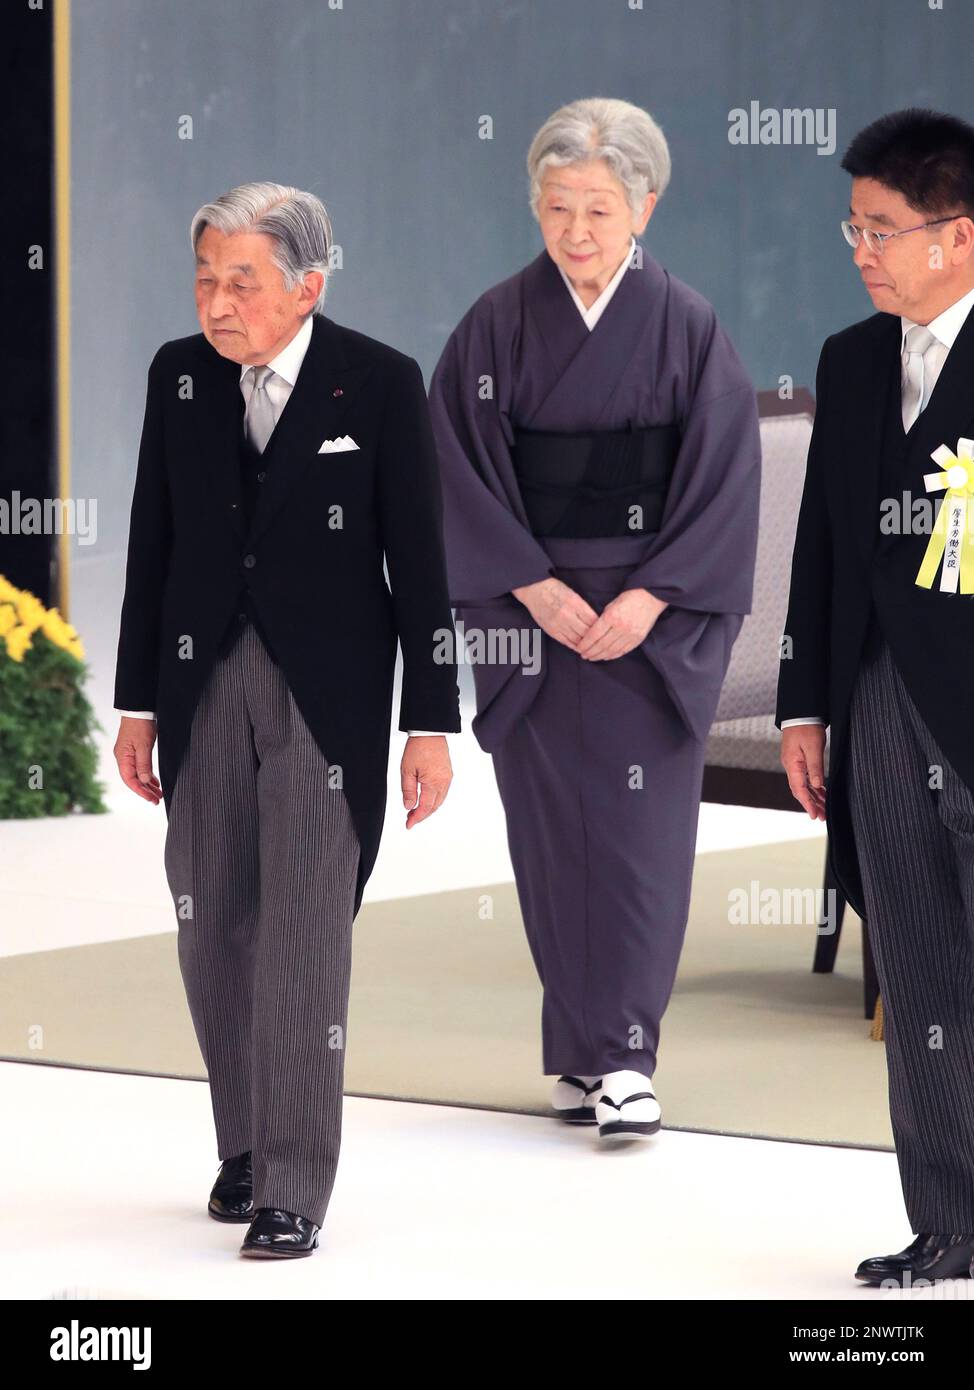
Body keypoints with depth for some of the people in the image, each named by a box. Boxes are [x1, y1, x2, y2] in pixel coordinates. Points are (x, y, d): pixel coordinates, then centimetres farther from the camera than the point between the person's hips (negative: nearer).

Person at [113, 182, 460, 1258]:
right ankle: (244, 1147, 23)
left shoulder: (380, 384, -7)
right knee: (213, 933, 8)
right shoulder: (179, 375, 4)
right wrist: (136, 704, 10)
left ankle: (293, 1189, -6)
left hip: (328, 688, -4)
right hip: (203, 683, 4)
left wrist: (430, 724, -5)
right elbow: (152, 544, 10)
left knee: (304, 936, -8)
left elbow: (418, 560, -4)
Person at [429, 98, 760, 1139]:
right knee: (551, 832, 3)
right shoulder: (495, 326, 1)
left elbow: (723, 475, -2)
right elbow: (461, 468, -1)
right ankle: (585, 1053, 11)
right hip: (530, 610, 1)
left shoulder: (687, 327, 0)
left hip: (654, 614, -1)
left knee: (637, 827, -7)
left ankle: (621, 1059, -8)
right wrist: (537, 589, -11)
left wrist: (647, 598, -12)